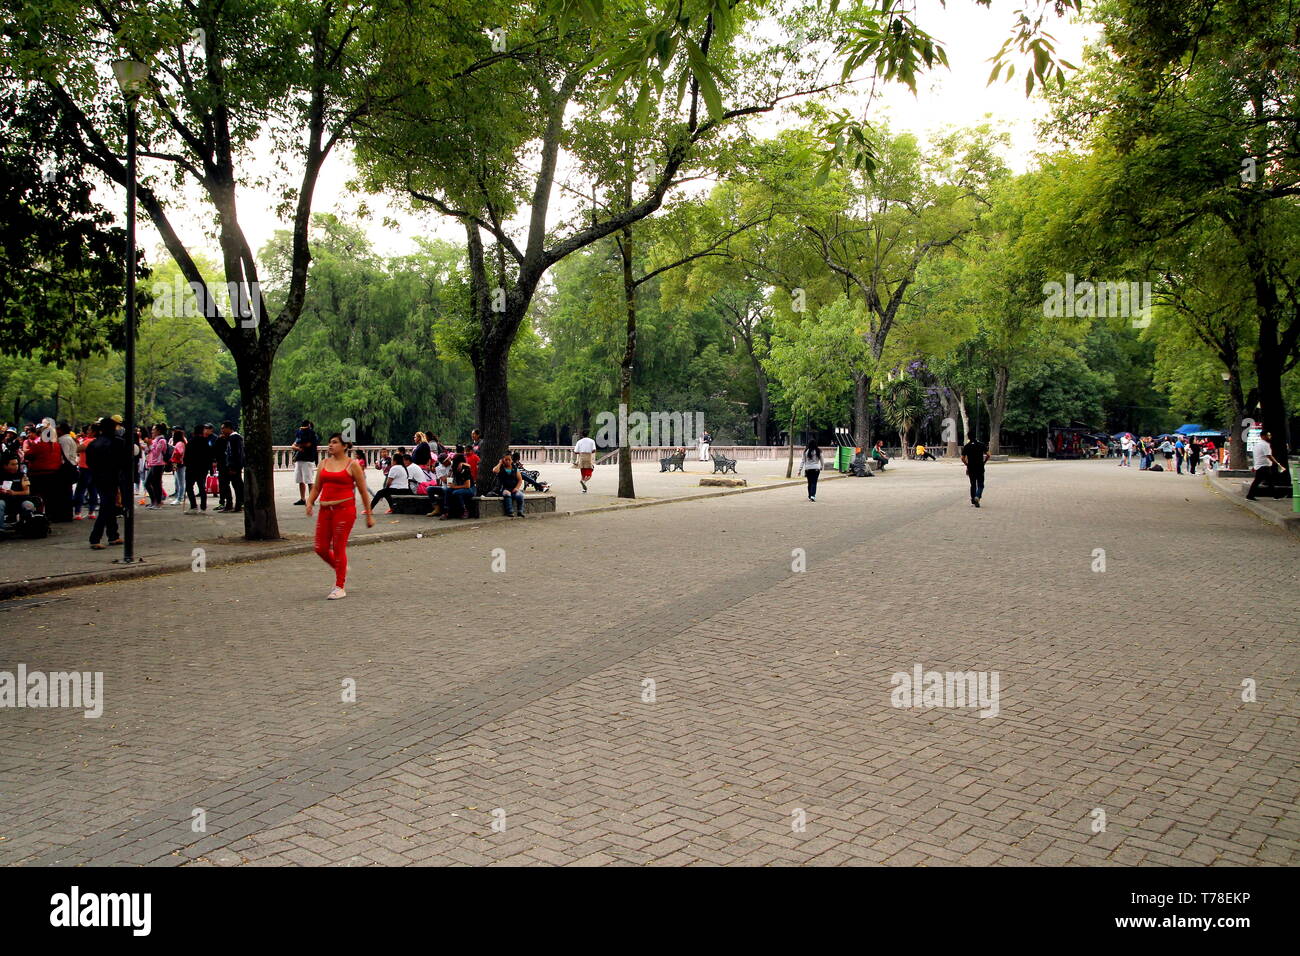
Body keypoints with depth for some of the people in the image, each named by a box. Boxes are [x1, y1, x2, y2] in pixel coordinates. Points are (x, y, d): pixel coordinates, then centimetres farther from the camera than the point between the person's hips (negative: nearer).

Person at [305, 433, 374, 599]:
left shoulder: (352, 464, -1)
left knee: (339, 548, -4)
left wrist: (369, 515, 1)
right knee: (320, 548, 3)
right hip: (325, 510, 5)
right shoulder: (324, 464, 13)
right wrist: (310, 502, -5)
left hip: (345, 509, -5)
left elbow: (363, 491, 1)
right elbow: (316, 488, 15)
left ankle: (340, 588, 7)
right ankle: (341, 569, 33)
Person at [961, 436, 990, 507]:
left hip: (971, 469, 2)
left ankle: (973, 500, 19)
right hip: (980, 468, -2)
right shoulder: (981, 444, -2)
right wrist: (984, 462, 8)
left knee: (973, 485, 16)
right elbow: (988, 455, -6)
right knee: (980, 485, 3)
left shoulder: (966, 446, 0)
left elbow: (962, 458, -4)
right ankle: (977, 497, -21)